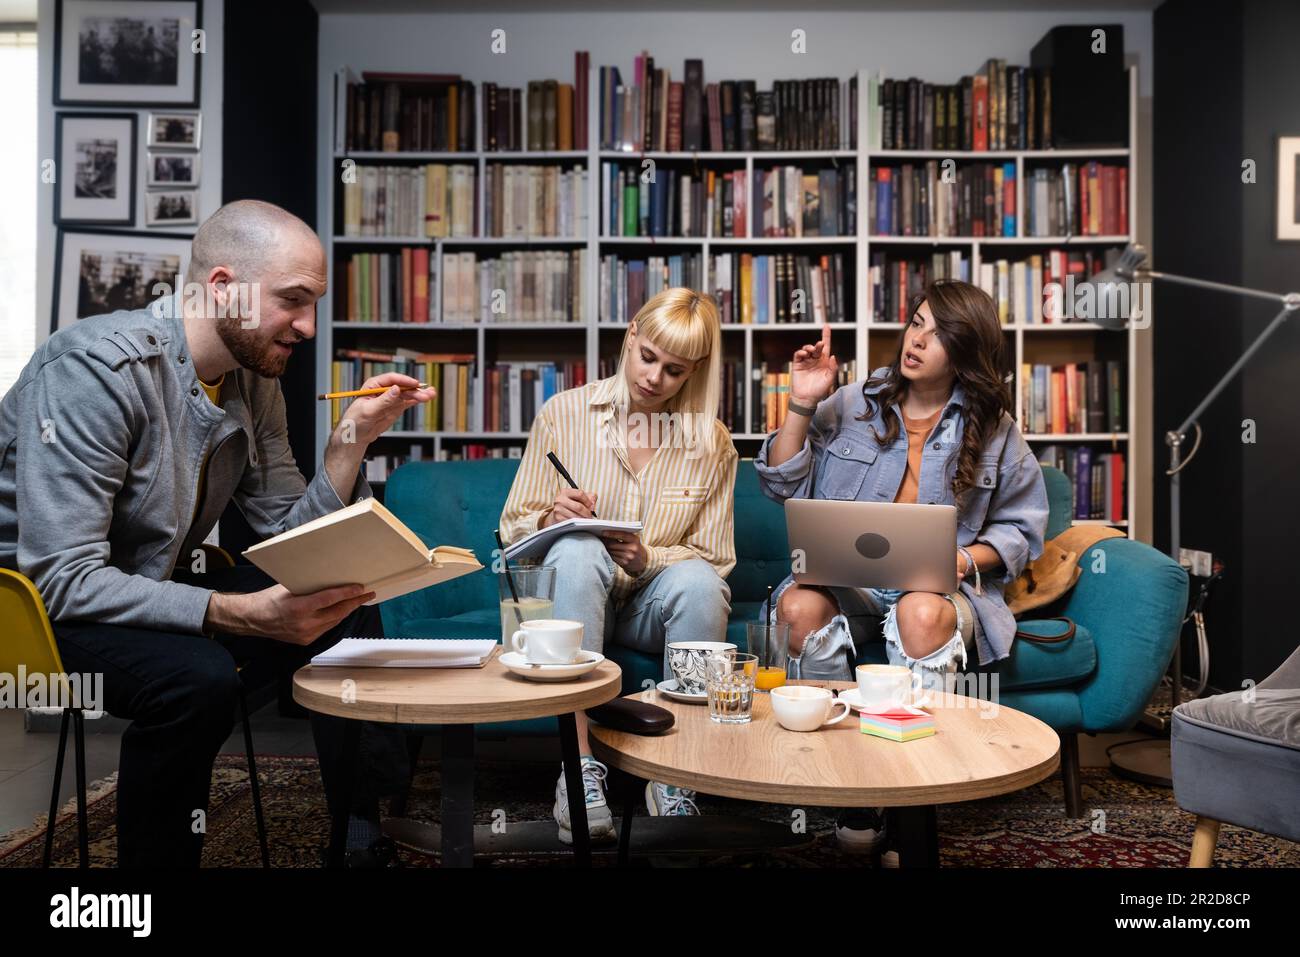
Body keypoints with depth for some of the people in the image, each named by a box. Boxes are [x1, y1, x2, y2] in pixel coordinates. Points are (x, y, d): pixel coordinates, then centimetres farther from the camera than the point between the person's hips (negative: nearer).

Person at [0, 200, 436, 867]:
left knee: (346, 609, -5)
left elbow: (289, 532, 2)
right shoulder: (97, 368, -26)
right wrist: (244, 613, -39)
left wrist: (352, 438, -12)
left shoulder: (253, 380, -2)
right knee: (196, 676, -34)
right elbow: (64, 579, -31)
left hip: (160, 581, 8)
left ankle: (367, 835, 7)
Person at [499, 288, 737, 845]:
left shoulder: (713, 444, 2)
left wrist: (648, 558, -17)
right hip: (573, 595, 0)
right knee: (578, 548, -34)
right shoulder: (562, 414, -1)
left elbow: (713, 559, 3)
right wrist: (550, 518, -20)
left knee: (697, 581, -33)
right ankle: (579, 768, -34)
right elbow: (512, 527, 4)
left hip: (653, 603, 1)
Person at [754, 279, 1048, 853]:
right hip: (844, 577, 1)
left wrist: (967, 558, -8)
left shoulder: (995, 430, 10)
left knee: (922, 613, -38)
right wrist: (802, 407, -5)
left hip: (941, 583, -1)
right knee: (799, 606, -33)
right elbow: (782, 486, 7)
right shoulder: (850, 405, 10)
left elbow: (1021, 526, 13)